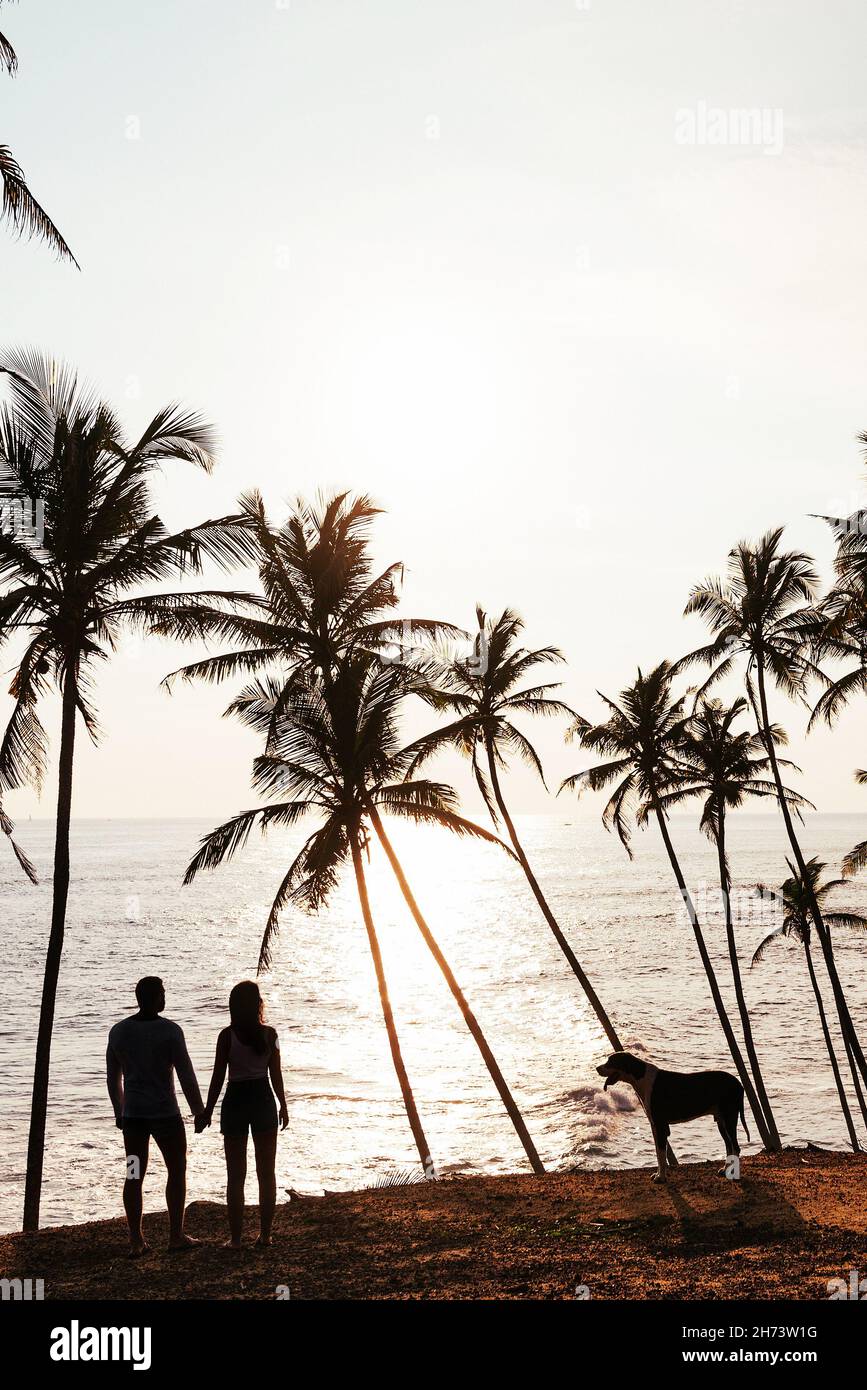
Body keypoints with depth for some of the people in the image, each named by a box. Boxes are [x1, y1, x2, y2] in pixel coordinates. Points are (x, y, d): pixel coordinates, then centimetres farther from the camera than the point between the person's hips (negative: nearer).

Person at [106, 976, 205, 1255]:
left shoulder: (118, 1031, 1)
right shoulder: (170, 1031, -14)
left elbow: (113, 1077, 9)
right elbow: (186, 1075, -12)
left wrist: (119, 1112, 21)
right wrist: (199, 1112, -3)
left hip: (132, 1114, 4)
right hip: (164, 1113, -4)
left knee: (134, 1175, 11)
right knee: (177, 1170, 11)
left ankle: (136, 1241, 11)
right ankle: (176, 1236, 12)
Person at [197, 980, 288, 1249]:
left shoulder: (227, 1035, -9)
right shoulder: (269, 1034, -4)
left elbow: (218, 1076, -7)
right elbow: (276, 1074, 0)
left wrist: (207, 1111, 1)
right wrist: (283, 1106, 13)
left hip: (235, 1102, -2)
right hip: (263, 1100, 2)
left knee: (236, 1175, 6)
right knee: (266, 1172, 12)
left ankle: (236, 1238, 6)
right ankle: (265, 1234, 15)